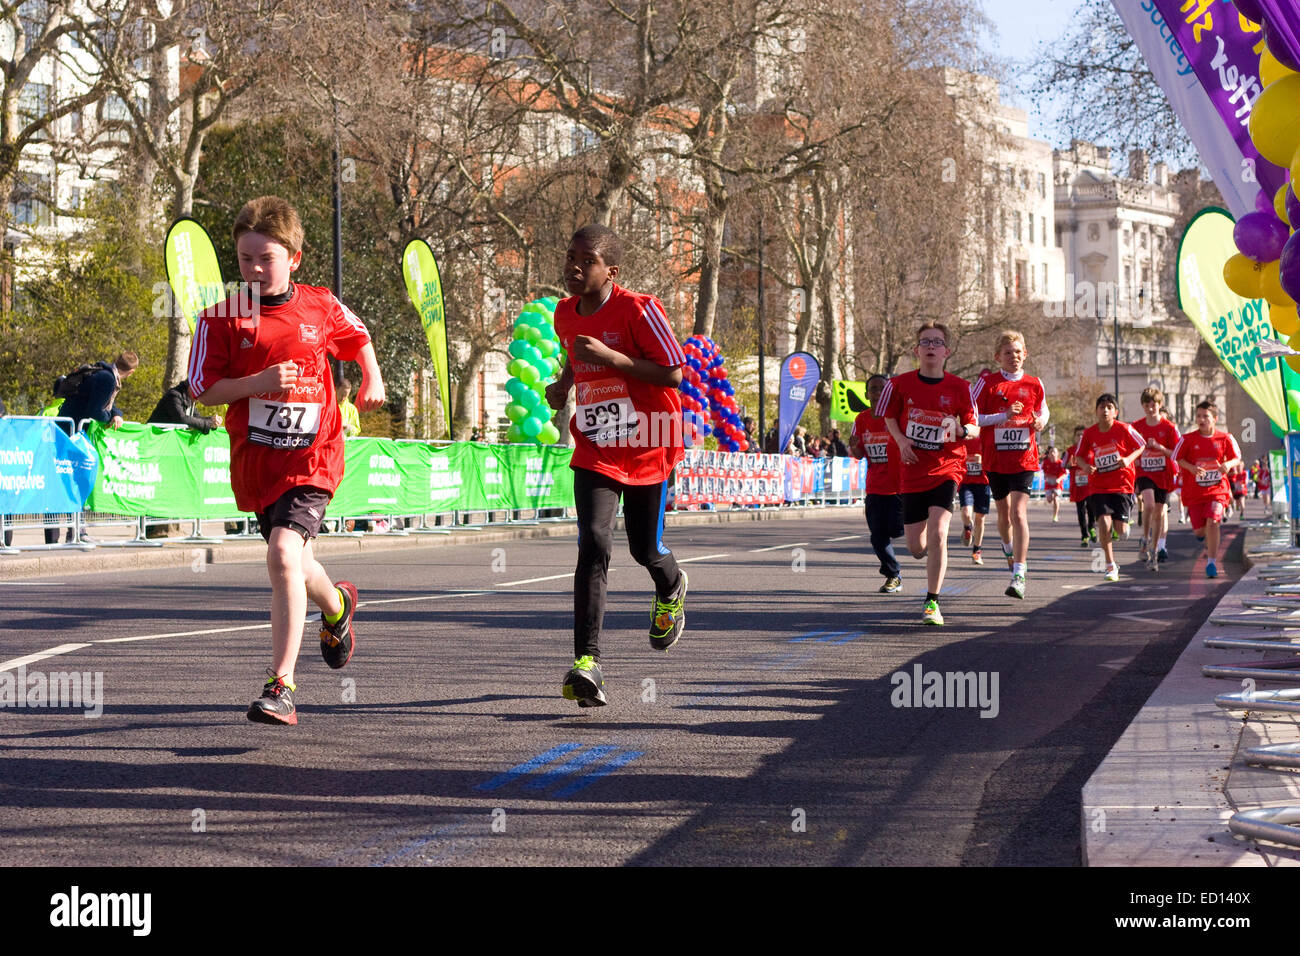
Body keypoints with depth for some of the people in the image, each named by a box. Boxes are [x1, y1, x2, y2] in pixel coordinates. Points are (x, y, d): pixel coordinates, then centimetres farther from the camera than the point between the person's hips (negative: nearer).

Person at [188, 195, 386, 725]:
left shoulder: (321, 307, 1)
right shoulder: (222, 318, -2)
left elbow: (359, 338, 22)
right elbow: (202, 389, -3)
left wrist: (373, 380, 5)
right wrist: (257, 382, -17)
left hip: (311, 456, -3)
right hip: (255, 459, 3)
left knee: (284, 553, -22)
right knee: (293, 563, 16)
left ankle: (281, 686, -20)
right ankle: (336, 606, 53)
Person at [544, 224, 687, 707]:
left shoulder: (639, 309, -16)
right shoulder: (564, 313, 4)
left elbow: (675, 374, -18)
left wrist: (611, 357, -27)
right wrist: (563, 384, 4)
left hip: (648, 449, -3)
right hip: (595, 450, 3)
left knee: (646, 550, 11)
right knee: (594, 545, -15)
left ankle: (671, 589, 50)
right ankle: (586, 662, -20)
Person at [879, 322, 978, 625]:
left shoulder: (959, 387, -4)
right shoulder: (900, 384, -1)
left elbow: (974, 429, 5)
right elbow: (890, 416, 15)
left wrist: (961, 429, -18)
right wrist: (901, 440, -4)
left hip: (946, 467, -2)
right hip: (913, 471, 2)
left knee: (937, 533, -20)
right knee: (916, 549, 5)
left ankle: (932, 602, -8)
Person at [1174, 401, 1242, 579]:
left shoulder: (1225, 438, -2)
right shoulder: (1188, 439, -5)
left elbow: (1237, 459, 7)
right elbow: (1177, 458, 1)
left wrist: (1228, 464, -16)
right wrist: (1191, 468, -18)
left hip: (1217, 489, -1)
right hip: (1194, 491, 1)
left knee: (1212, 522, -19)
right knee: (1199, 531, 3)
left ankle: (1211, 562, -10)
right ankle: (1209, 539, 43)